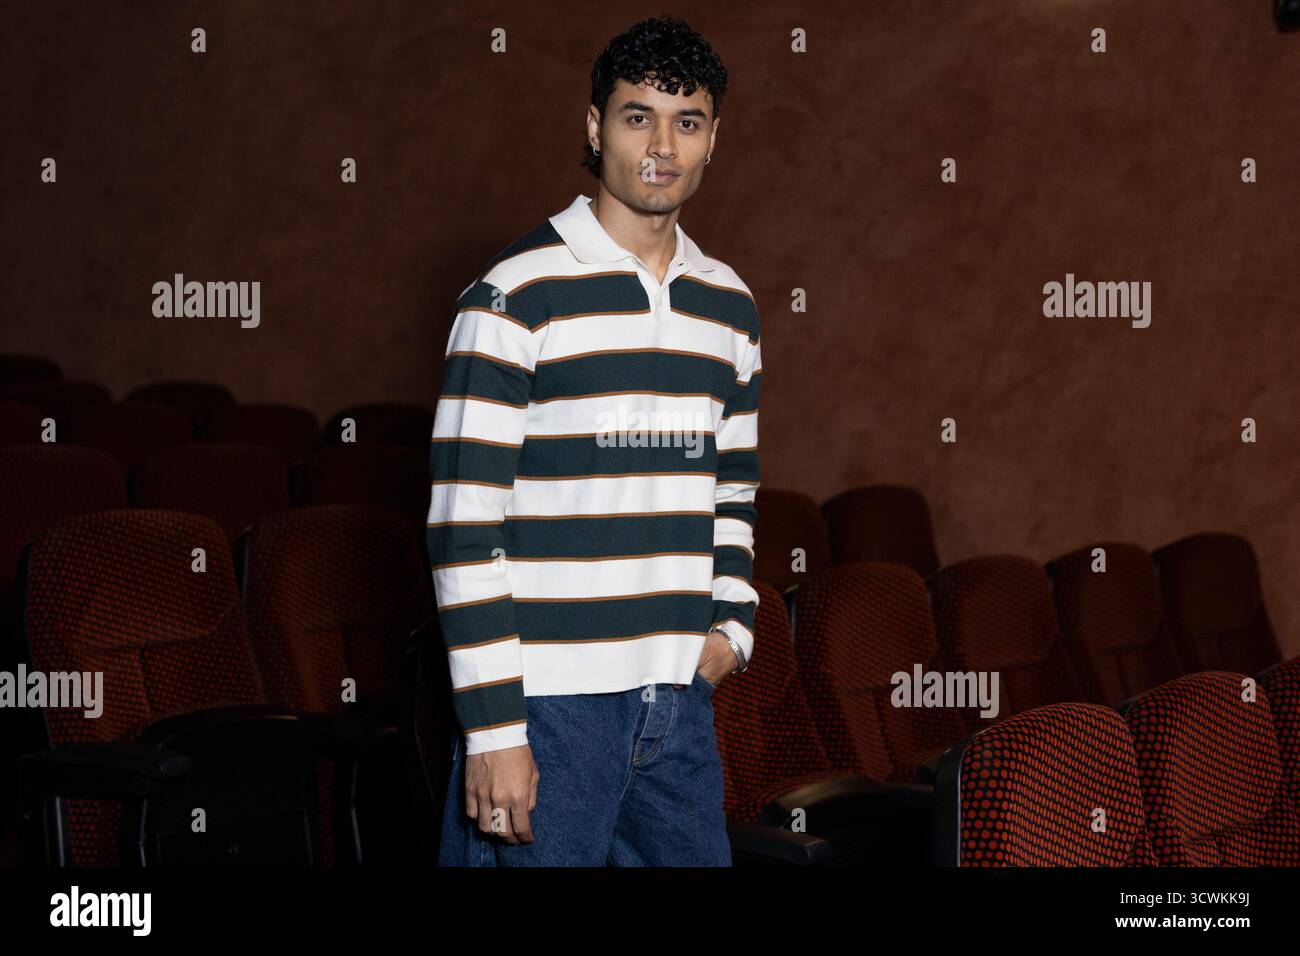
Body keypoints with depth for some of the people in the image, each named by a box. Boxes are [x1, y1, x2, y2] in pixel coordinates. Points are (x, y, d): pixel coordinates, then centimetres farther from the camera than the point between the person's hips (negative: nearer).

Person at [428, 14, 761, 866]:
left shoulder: (728, 307, 12)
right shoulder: (516, 297, -8)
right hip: (548, 700, -6)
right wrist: (493, 727, -15)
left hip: (680, 699, 6)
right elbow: (465, 524, -12)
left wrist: (732, 624, 6)